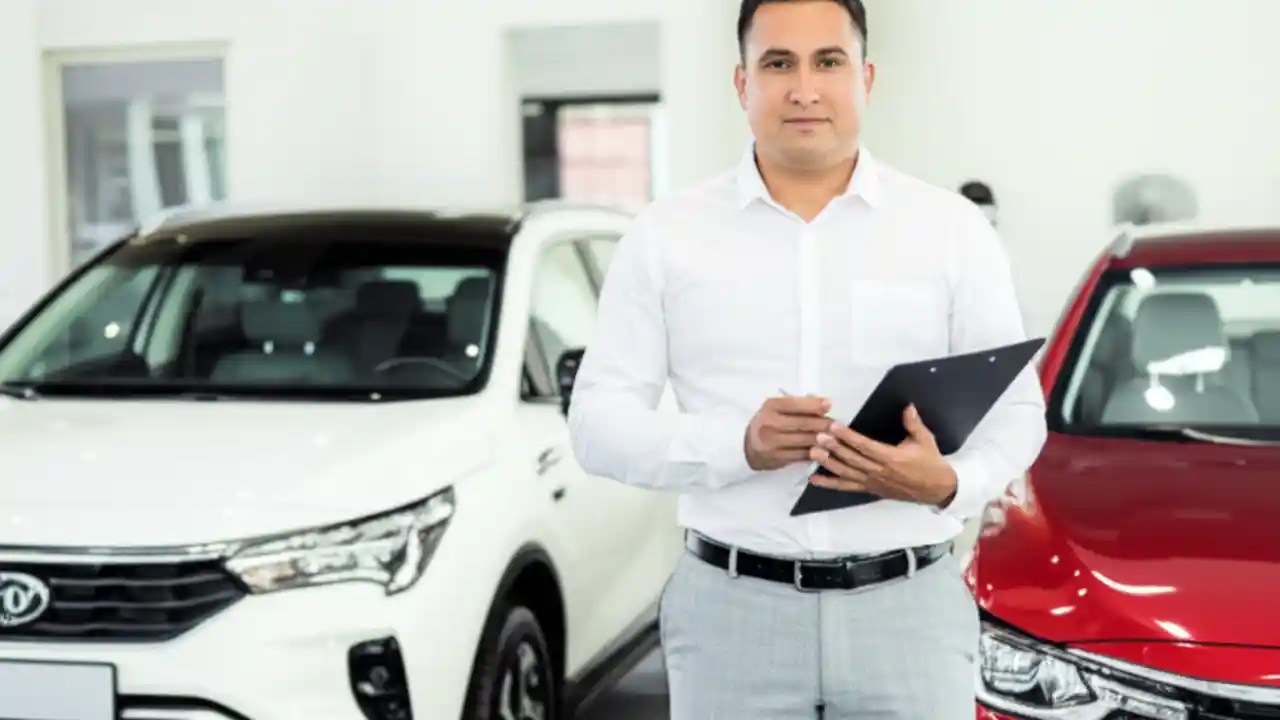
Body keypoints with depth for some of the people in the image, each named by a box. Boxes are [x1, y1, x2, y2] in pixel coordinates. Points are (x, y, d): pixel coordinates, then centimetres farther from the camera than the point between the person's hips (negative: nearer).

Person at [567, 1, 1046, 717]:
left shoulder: (954, 229, 4)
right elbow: (599, 422, 0)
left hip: (910, 607, 0)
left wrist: (948, 484, -17)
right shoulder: (667, 234, 3)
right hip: (732, 610, 0)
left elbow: (1017, 413, 5)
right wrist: (740, 445, -17)